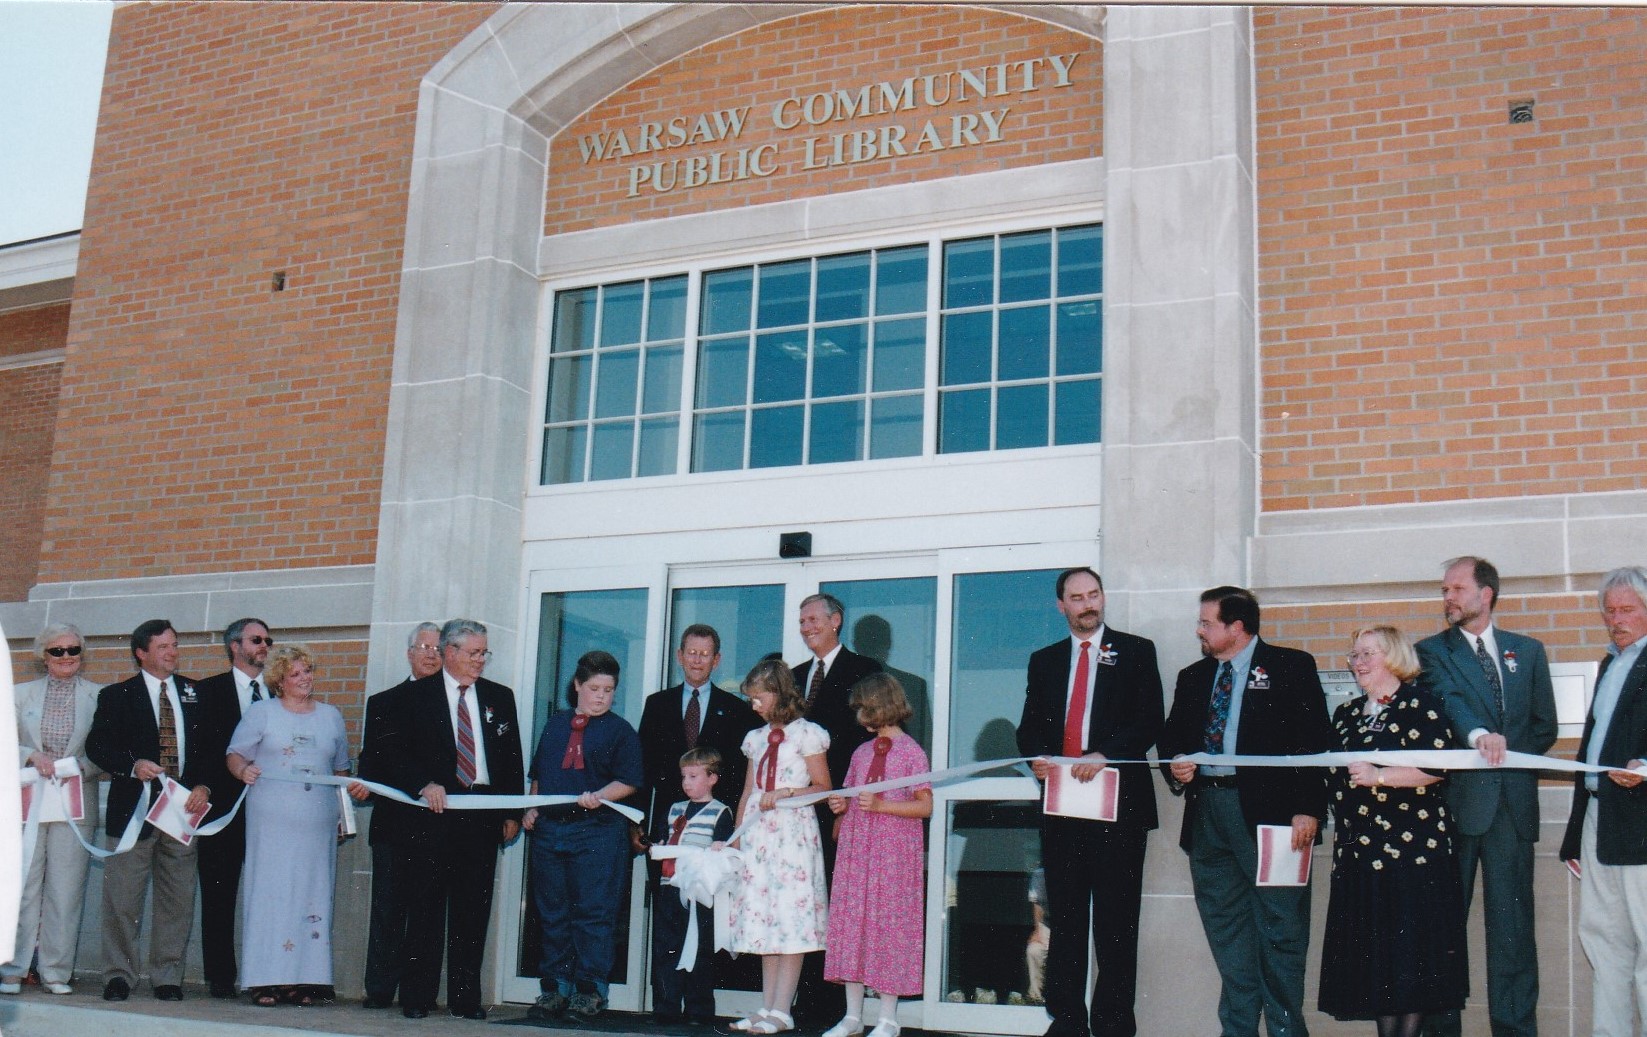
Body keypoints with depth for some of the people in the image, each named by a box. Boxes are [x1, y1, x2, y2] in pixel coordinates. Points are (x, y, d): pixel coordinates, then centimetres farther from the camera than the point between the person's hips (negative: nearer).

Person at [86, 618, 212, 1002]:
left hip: (184, 807, 2)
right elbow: (97, 745, -3)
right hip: (133, 808, -2)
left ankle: (168, 977, 12)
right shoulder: (117, 696, 6)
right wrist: (133, 765, -19)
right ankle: (119, 974, 10)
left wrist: (203, 786, -5)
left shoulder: (195, 694, 13)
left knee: (177, 898, 4)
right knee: (123, 897, -1)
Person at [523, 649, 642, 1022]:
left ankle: (591, 989, 2)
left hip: (598, 829, -5)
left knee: (593, 913, -4)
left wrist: (599, 796, -21)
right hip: (549, 828, 5)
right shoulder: (555, 725, 17)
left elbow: (628, 782, -5)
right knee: (552, 912, 8)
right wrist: (532, 808, 8)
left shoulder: (620, 731, 3)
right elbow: (538, 773, 22)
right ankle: (554, 989, 15)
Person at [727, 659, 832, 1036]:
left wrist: (785, 793, -16)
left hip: (794, 832, -6)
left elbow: (823, 787, -4)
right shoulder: (756, 738, 17)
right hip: (758, 833, 7)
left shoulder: (806, 734, -2)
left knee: (792, 918, -8)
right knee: (762, 919, 6)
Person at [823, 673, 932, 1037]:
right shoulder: (861, 753, 15)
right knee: (851, 921, 4)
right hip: (855, 848, 6)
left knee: (888, 922, -5)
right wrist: (840, 806, -1)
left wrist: (880, 805, -16)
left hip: (894, 850, -6)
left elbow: (925, 806, -8)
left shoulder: (911, 751, -4)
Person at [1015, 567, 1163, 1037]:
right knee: (1064, 915, 7)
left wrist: (1104, 754, -18)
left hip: (1118, 801, -4)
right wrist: (1036, 755, -8)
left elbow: (1150, 721, -4)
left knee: (1115, 919, -2)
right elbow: (1029, 726, 15)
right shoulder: (1044, 660, 16)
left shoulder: (1135, 651, 5)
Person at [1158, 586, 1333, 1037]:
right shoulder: (1192, 678, 18)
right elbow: (1171, 740, 21)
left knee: (1280, 929, -4)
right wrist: (1175, 768, -2)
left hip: (1271, 812, -5)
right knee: (1226, 931, 9)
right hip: (1206, 812, 6)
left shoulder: (1291, 667, 2)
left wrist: (1307, 809, -13)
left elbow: (1315, 741, -5)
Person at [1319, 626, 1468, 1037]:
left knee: (1412, 948, -4)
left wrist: (1379, 776, -21)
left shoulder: (1420, 705, -3)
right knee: (1372, 951, 6)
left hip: (1413, 846, -6)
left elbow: (1438, 766, -14)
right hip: (1359, 848, 6)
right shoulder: (1346, 714, 17)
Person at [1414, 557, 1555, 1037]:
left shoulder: (1528, 650, 15)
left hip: (1512, 803, 2)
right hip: (1456, 801, -2)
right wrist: (1480, 736, -33)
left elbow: (1545, 727, 15)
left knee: (1513, 924, 2)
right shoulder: (1432, 651, 6)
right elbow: (1450, 703, -14)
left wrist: (1503, 750, -1)